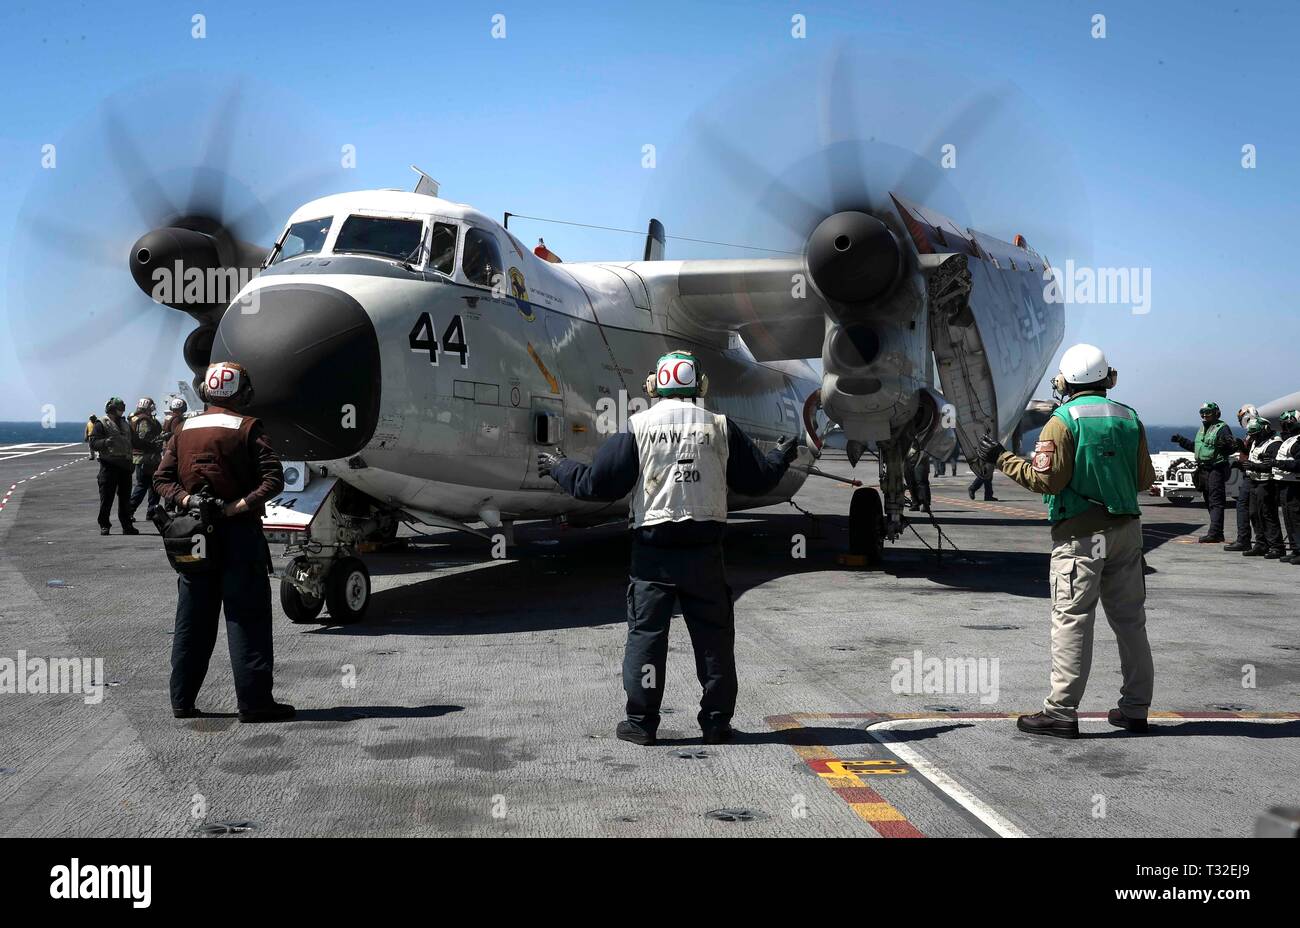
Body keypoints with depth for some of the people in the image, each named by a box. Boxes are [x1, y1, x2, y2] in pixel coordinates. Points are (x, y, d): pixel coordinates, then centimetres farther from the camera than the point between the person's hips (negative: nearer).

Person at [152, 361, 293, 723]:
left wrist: (188, 500, -8)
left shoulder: (183, 431, 8)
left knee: (191, 622, 12)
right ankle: (254, 702, 0)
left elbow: (162, 479, 5)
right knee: (247, 619, -1)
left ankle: (182, 702, 18)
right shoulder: (247, 429, -7)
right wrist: (237, 507, -17)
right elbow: (273, 479, -16)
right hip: (238, 532, -5)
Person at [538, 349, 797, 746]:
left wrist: (559, 467, 14)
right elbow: (758, 479, 9)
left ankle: (641, 722, 10)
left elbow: (598, 483, -3)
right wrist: (782, 456, 29)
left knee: (646, 633, 7)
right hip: (704, 549, 1)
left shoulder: (639, 426, -3)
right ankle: (717, 721, 14)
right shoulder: (720, 427, 2)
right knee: (714, 636, 10)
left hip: (652, 549, -1)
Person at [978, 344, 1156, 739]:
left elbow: (1046, 479, -13)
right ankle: (1135, 708, 19)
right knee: (1129, 619, 12)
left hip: (1081, 533, -6)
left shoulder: (1063, 420, -8)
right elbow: (1144, 480, 11)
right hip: (1127, 529, 6)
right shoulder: (1129, 418, 10)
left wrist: (1002, 459, -3)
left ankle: (1062, 711, -5)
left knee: (1072, 620, -5)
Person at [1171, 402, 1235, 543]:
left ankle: (1214, 533, -15)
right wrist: (1182, 441, 24)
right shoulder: (1202, 428, 18)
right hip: (1203, 469, 9)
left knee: (1216, 502, -11)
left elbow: (1232, 448, -17)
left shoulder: (1222, 428, -9)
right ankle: (1217, 533, 18)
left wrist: (1225, 445, -37)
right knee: (1209, 502, 11)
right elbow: (1196, 446, 29)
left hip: (1216, 469, -9)